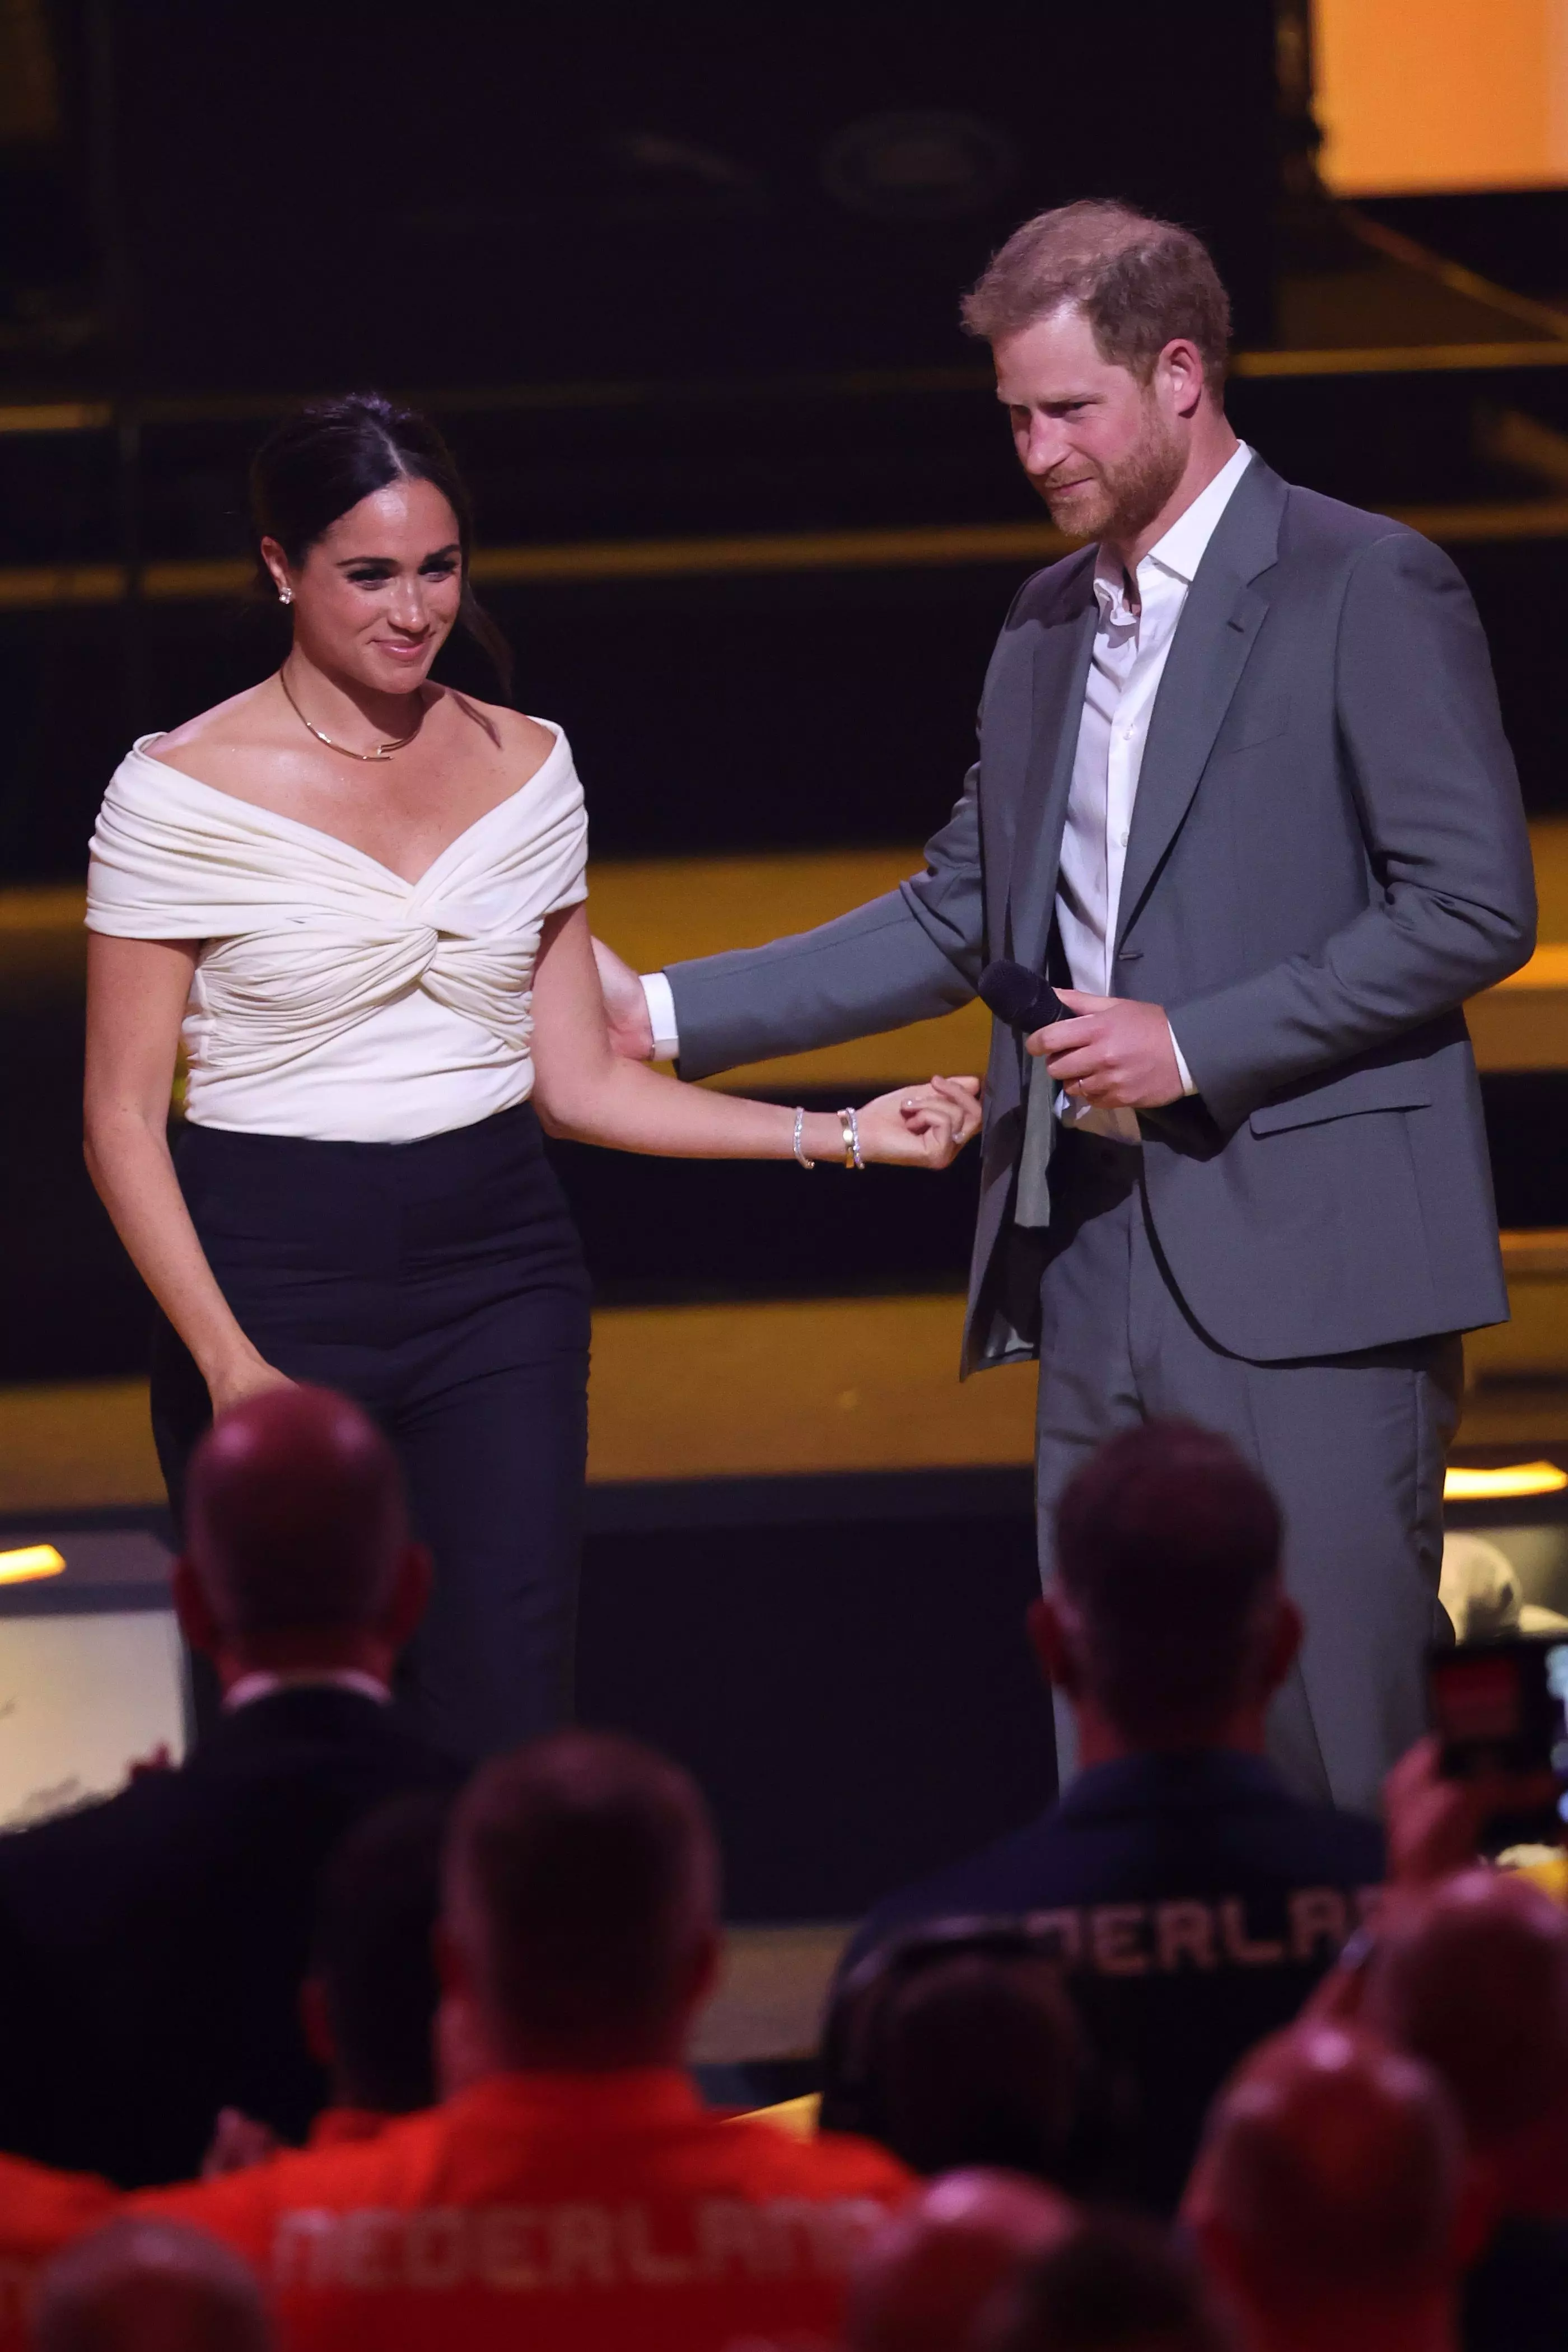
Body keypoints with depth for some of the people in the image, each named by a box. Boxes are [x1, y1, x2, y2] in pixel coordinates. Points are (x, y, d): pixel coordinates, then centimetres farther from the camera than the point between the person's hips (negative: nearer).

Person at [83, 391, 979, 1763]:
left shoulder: (525, 767, 8)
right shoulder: (182, 792, -5)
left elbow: (577, 1082, 11)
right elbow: (124, 1119, -5)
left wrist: (839, 1136, 3)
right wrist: (229, 1364, -15)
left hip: (499, 1274, 3)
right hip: (274, 1276, -3)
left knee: (511, 1717, -7)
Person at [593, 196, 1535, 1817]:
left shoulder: (1368, 591, -6)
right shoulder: (1047, 627, 17)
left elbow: (1475, 908, -11)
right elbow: (960, 921, 23)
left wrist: (1195, 1045, -15)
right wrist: (666, 1014, 16)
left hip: (1306, 1269, -7)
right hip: (1099, 1268, 7)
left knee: (1343, 1774, -7)